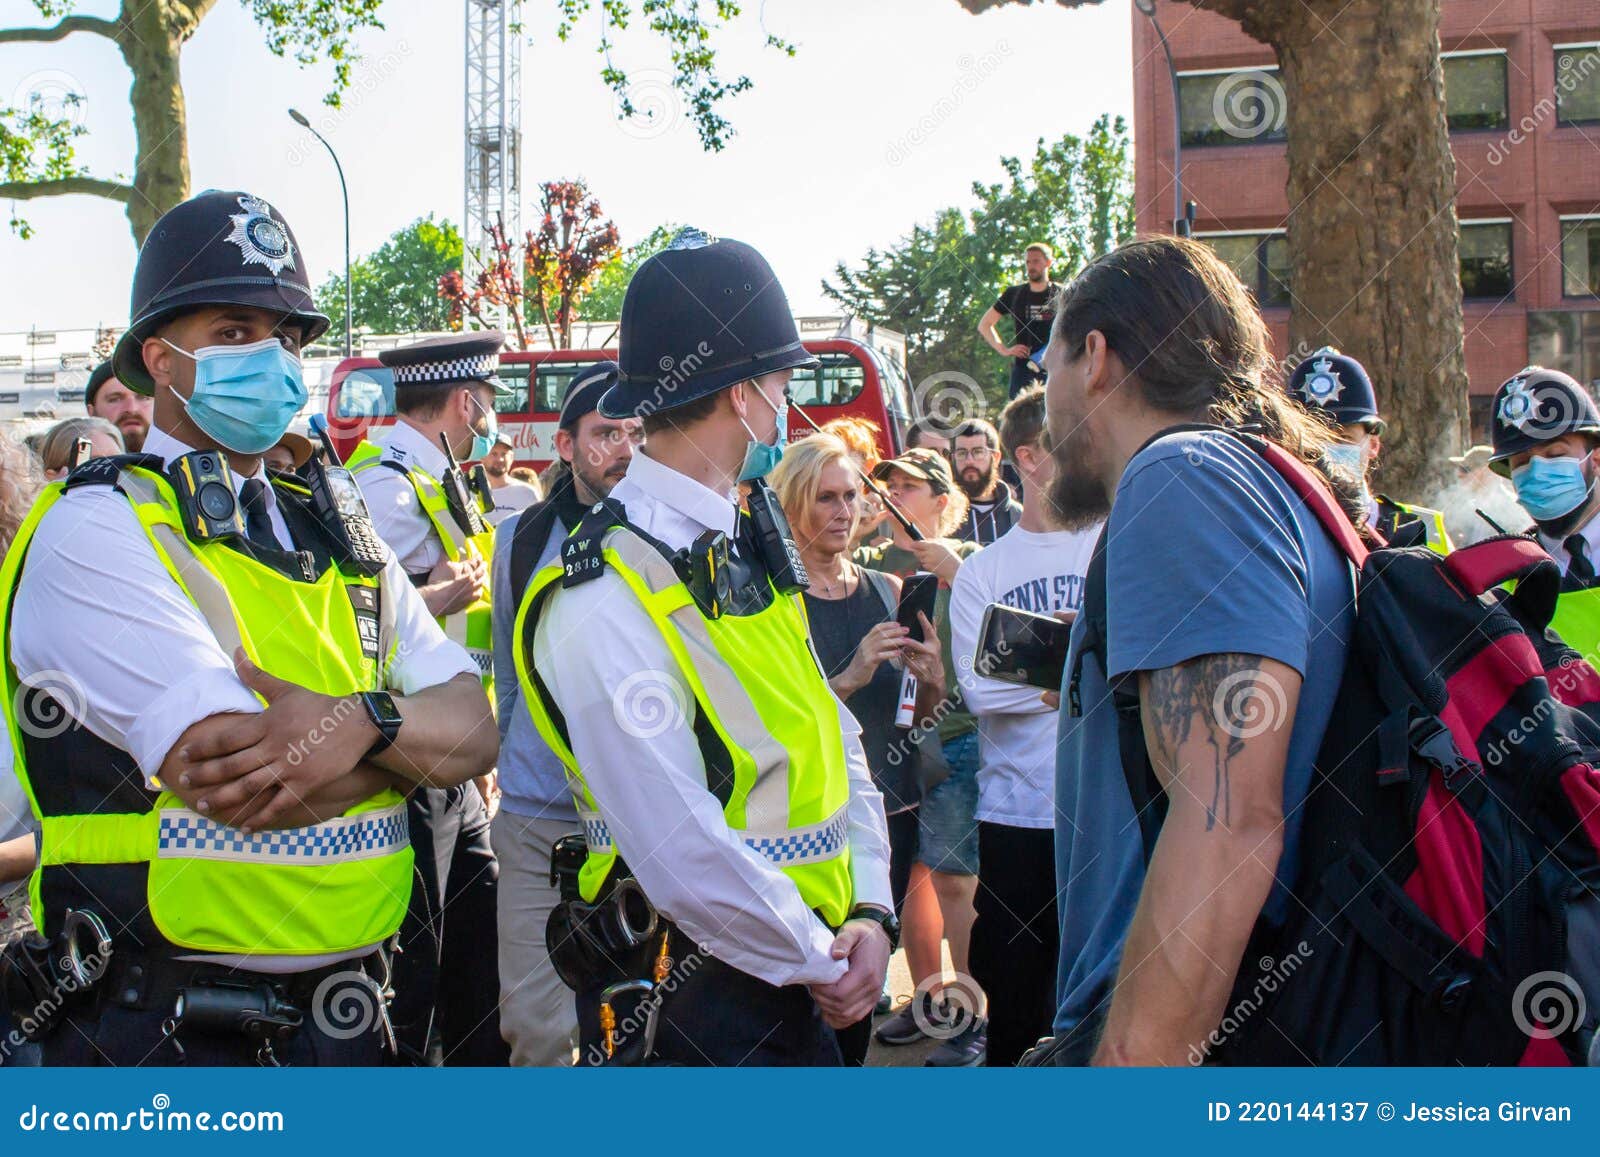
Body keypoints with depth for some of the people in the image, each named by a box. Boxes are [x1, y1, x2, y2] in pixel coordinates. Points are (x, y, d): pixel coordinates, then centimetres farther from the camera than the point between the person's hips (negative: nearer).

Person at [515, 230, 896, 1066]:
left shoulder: (747, 553, 8)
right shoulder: (606, 601, -21)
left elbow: (835, 741, 10)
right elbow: (687, 861, -24)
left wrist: (870, 913, -2)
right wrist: (824, 966, -12)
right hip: (693, 1001, -8)